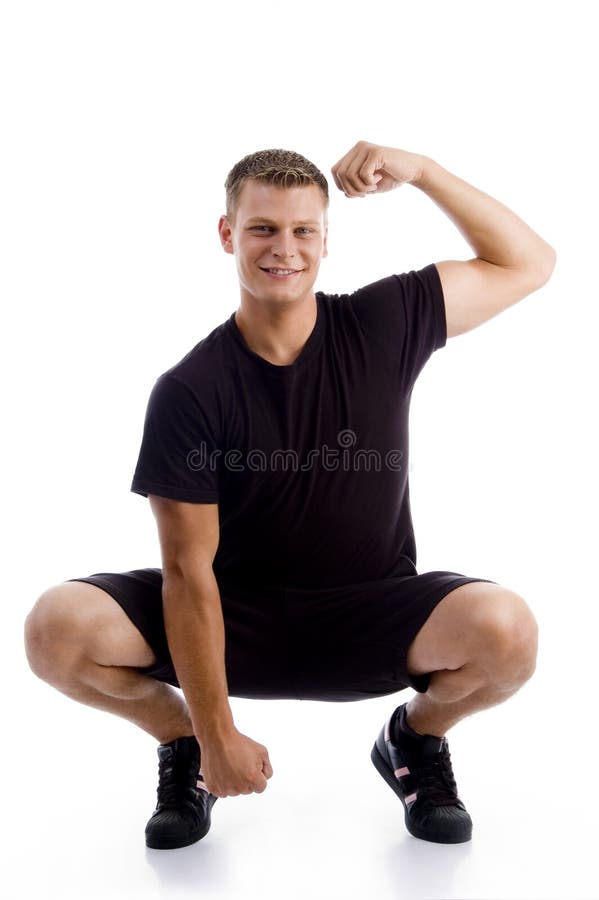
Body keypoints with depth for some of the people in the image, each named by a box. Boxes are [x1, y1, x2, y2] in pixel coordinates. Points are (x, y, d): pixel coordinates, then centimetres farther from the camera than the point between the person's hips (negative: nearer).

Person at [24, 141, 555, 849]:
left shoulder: (383, 326, -6)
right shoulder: (188, 391, -12)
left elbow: (529, 263, -1)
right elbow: (189, 570, -13)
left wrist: (419, 170, -13)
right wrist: (218, 737, -14)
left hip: (369, 620, 1)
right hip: (234, 617, 0)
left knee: (507, 631, -30)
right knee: (56, 631, -23)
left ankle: (418, 733, 7)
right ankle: (181, 736, 9)